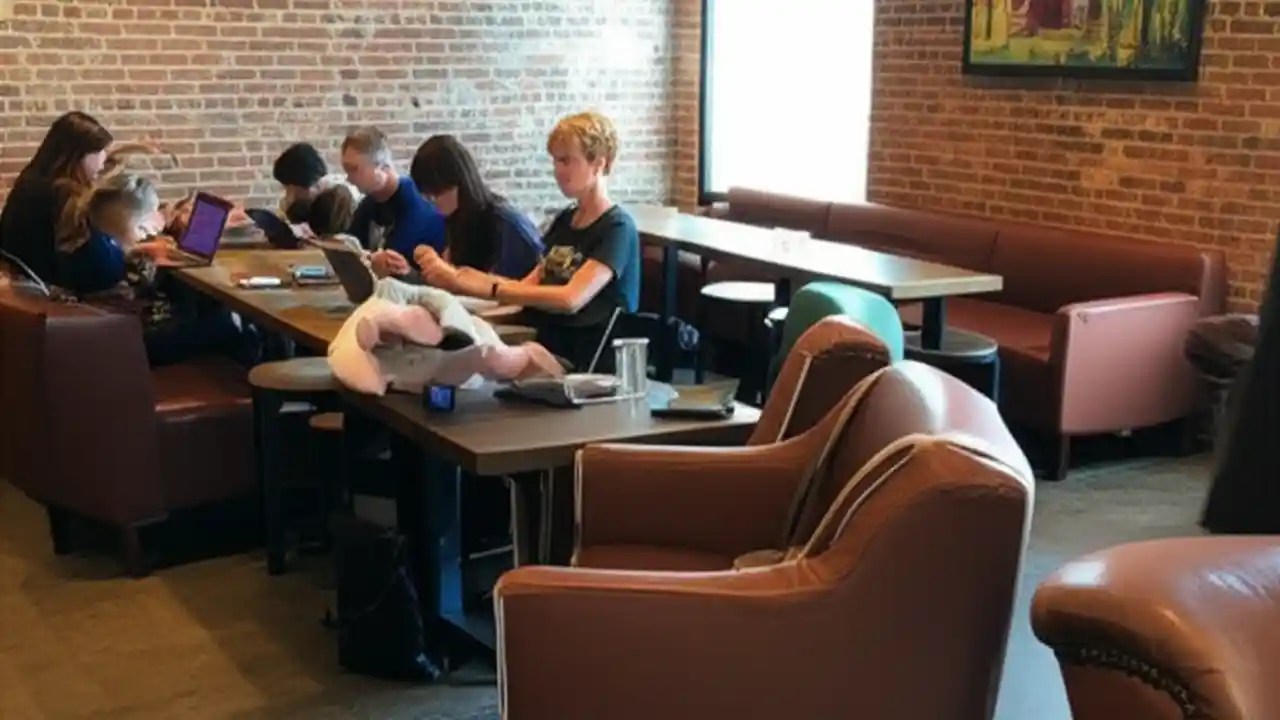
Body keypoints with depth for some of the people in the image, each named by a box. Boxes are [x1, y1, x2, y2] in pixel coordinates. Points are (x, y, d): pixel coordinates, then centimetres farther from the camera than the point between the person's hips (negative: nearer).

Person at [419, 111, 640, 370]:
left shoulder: (617, 228, -8)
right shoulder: (565, 219, 18)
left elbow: (571, 299, -22)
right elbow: (530, 286, 12)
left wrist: (489, 288, -21)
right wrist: (458, 277, -2)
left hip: (588, 364, -7)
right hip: (548, 350, 7)